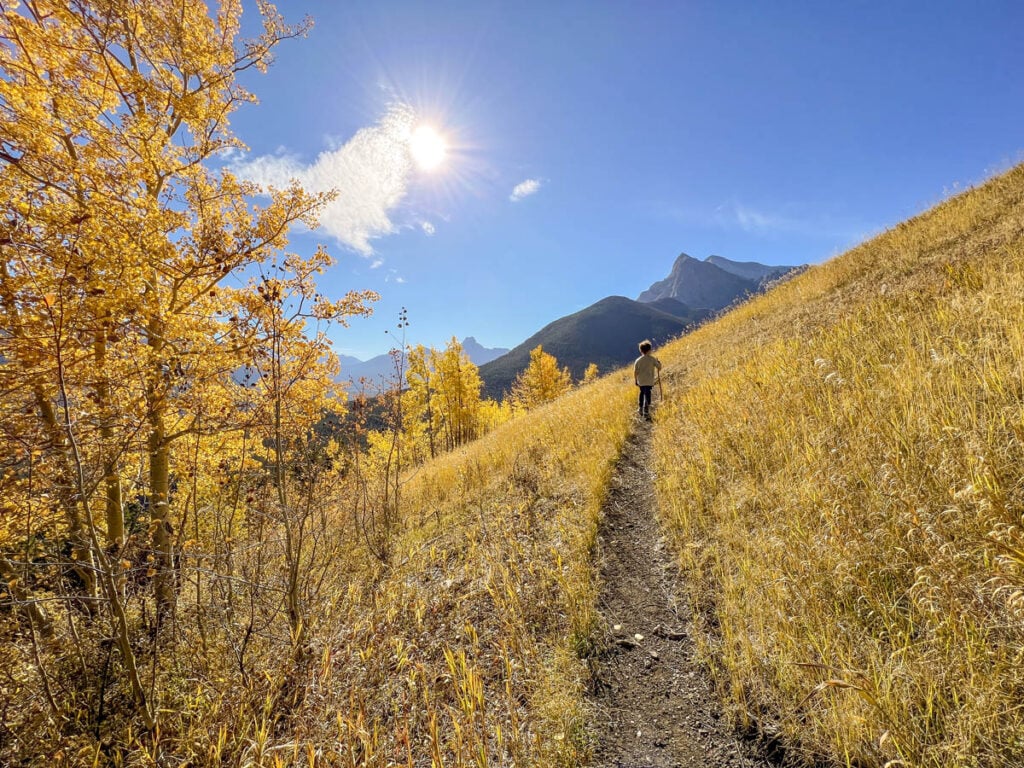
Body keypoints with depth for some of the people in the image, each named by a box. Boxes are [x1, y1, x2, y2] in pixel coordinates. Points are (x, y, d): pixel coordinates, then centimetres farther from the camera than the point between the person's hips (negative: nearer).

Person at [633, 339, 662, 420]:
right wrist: (659, 362, 18)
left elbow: (635, 371, -2)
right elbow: (659, 367, -3)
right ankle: (646, 412, -11)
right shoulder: (652, 359, -7)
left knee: (642, 394, 22)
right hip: (649, 382, -3)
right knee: (647, 396, -2)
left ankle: (641, 411, 33)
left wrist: (635, 380, 11)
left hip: (640, 382, 3)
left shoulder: (638, 360, -2)